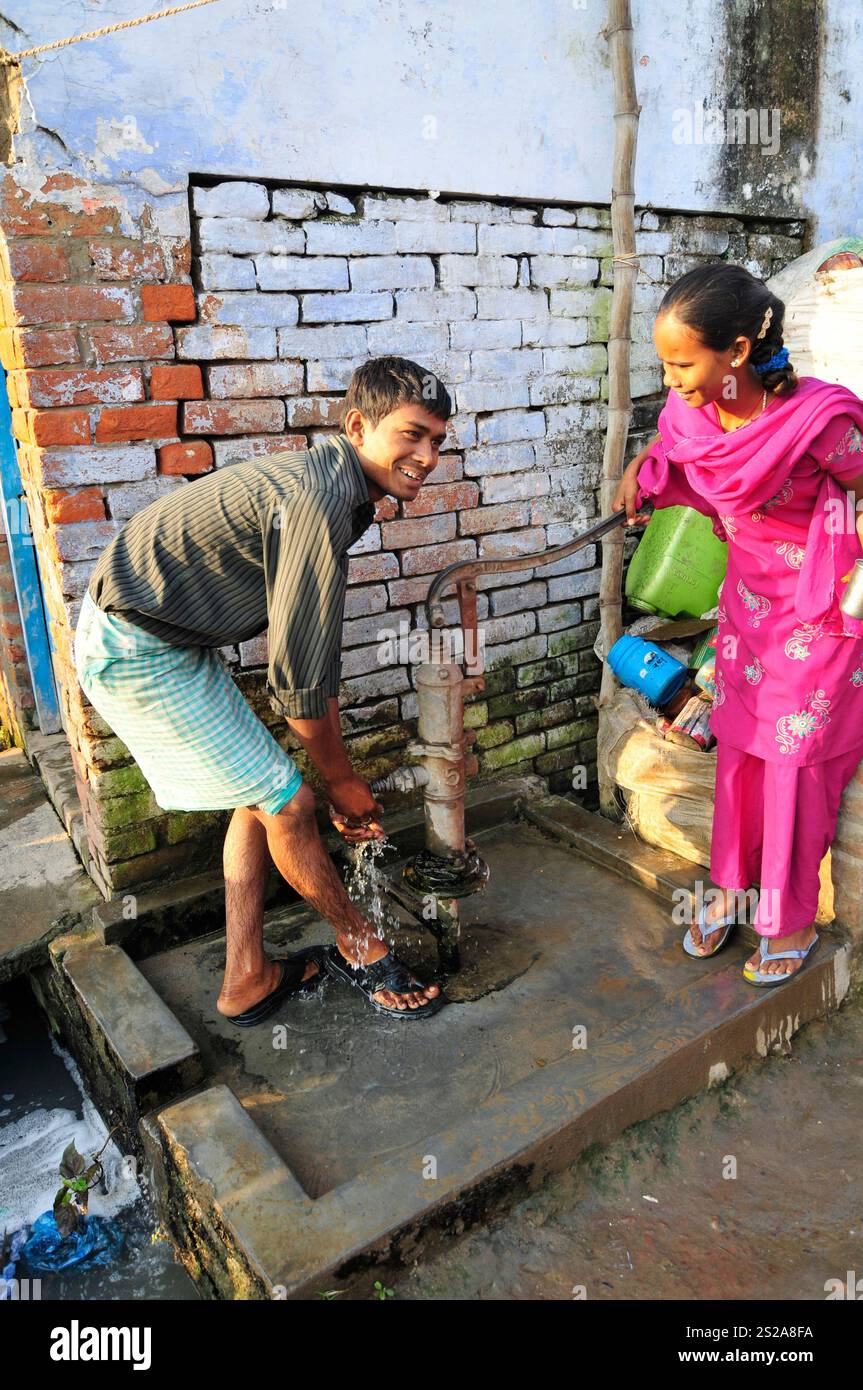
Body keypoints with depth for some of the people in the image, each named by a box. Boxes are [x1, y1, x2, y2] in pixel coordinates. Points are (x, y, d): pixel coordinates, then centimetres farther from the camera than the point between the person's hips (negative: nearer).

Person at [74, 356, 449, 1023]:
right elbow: (296, 675, -22)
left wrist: (340, 771, 13)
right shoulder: (317, 501, -24)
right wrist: (341, 778, -6)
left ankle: (248, 980, 26)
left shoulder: (333, 487, 9)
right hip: (138, 654, -10)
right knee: (286, 803, -2)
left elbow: (314, 649, 12)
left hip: (170, 641, 10)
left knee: (262, 795, 14)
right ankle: (362, 947, 22)